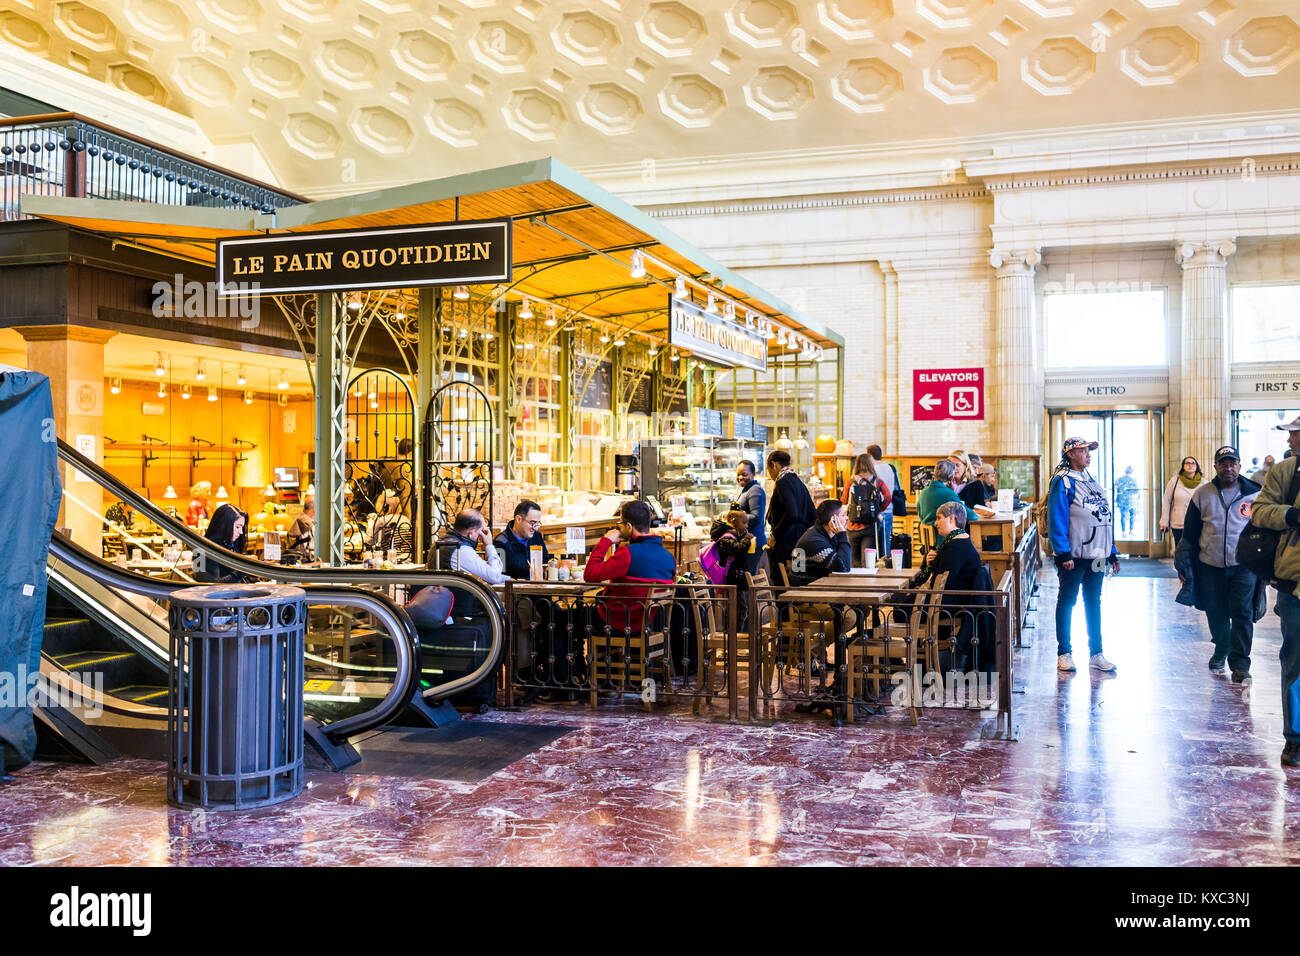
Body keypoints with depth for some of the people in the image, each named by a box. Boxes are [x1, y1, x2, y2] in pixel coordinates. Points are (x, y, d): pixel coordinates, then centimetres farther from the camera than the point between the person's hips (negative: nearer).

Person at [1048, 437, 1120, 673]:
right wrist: (1063, 554, -22)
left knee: (1094, 602, 11)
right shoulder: (1063, 482, -9)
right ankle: (1064, 653, 9)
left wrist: (1112, 553, 13)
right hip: (1073, 556, -7)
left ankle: (1096, 654, 18)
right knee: (1067, 601, 2)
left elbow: (1106, 519, 17)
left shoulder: (1091, 481, 15)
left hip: (1096, 555, 7)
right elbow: (1057, 519, -15)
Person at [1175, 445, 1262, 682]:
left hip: (1243, 565, -2)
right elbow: (1190, 533, 9)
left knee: (1242, 613, -8)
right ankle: (1221, 652, 34)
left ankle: (1240, 664, -1)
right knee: (1216, 614, 10)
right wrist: (1184, 562, 6)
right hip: (1210, 565, 2)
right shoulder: (1202, 494, 2)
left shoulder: (1254, 493, 0)